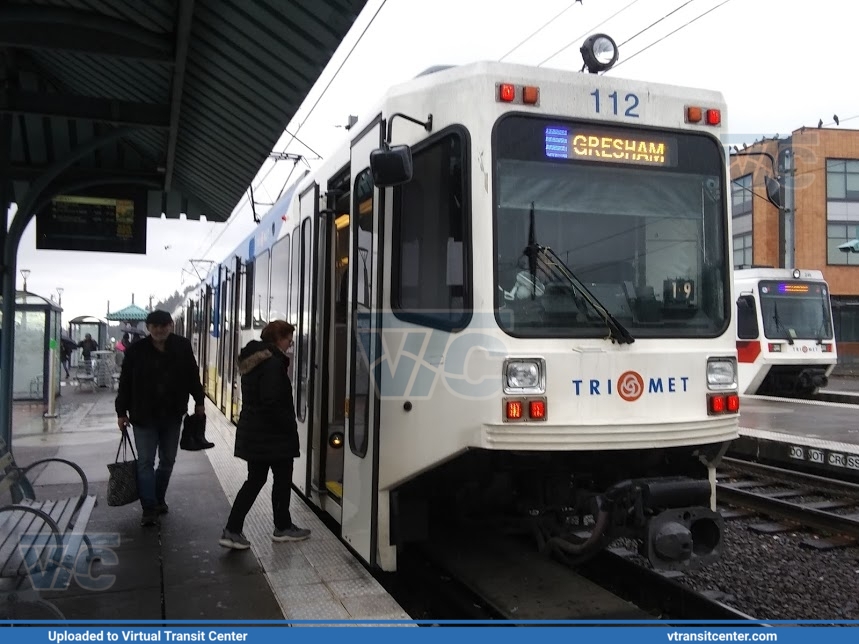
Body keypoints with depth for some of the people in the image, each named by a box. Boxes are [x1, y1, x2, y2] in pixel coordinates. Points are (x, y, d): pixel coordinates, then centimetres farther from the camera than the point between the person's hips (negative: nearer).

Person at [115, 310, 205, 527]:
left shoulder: (182, 346, -4)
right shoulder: (136, 350, -7)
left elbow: (192, 375, 7)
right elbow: (125, 383, -1)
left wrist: (199, 401, 9)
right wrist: (121, 412, -1)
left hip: (172, 415, 2)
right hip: (144, 416, -2)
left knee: (168, 460, 13)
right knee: (145, 462, -3)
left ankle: (159, 499, 31)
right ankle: (149, 508, 1)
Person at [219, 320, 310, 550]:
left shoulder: (253, 360, 11)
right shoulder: (274, 363, -19)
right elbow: (272, 403, -25)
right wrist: (290, 426, -13)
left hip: (253, 432, 9)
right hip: (273, 434, -9)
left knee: (255, 480, 14)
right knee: (283, 479, 9)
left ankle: (232, 530, 10)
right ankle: (283, 527, 22)